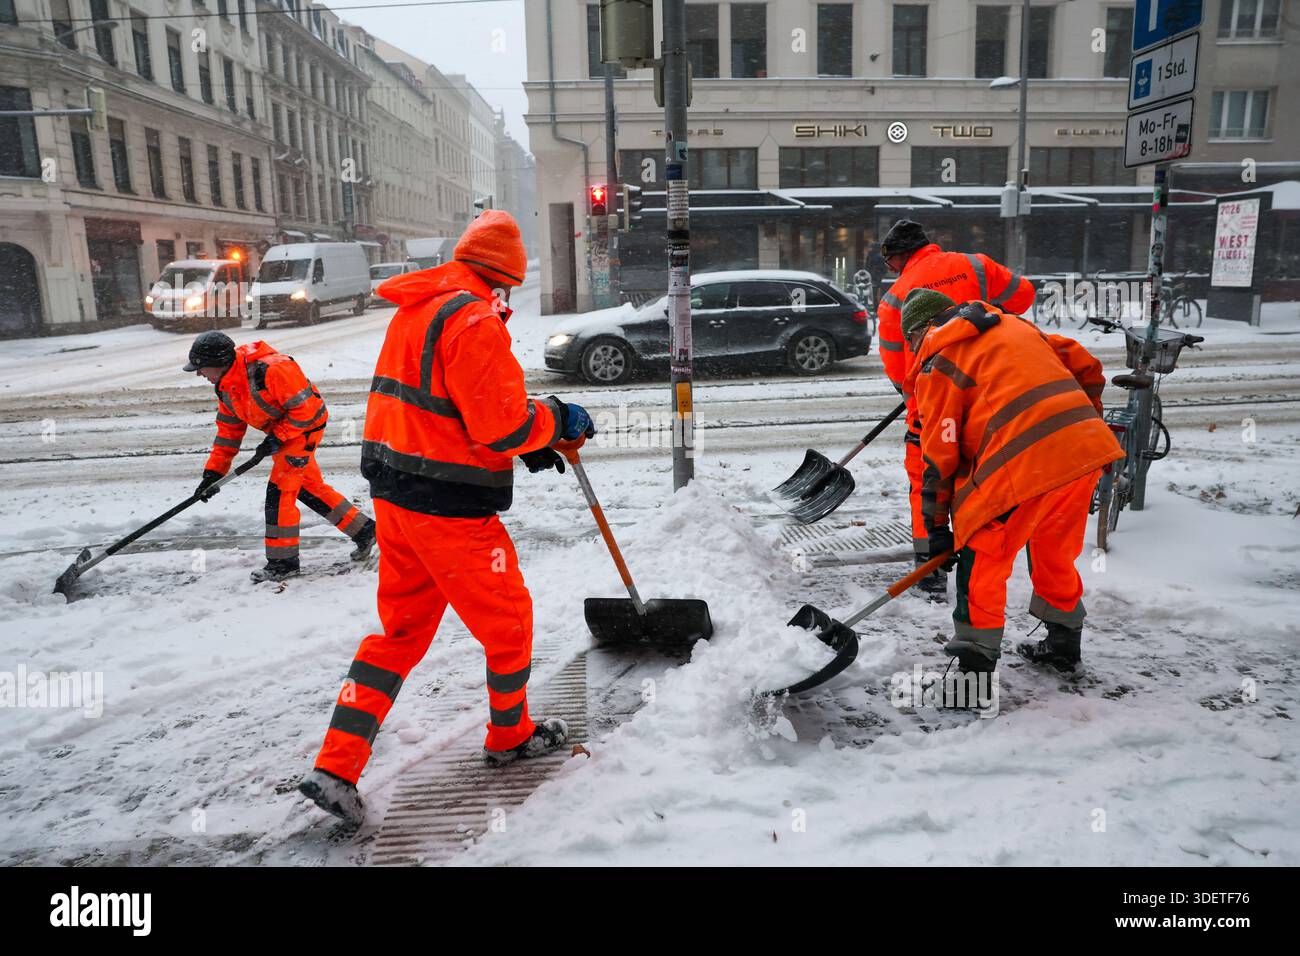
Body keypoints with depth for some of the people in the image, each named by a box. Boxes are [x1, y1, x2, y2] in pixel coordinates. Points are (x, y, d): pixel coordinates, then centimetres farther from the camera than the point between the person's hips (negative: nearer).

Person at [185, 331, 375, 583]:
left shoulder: (271, 369, -30)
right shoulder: (225, 386, 0)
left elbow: (305, 406, -26)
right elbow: (228, 430, 7)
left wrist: (278, 438, -23)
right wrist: (213, 472, 4)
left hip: (305, 427, -9)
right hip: (282, 431, 9)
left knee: (279, 491, -10)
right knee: (309, 487, 12)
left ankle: (283, 561, 0)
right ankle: (363, 530, 24)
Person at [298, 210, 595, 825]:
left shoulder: (416, 309, 15)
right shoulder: (474, 320, -17)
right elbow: (502, 424, -21)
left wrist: (529, 443, 13)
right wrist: (557, 420, -2)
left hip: (394, 491, 9)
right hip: (449, 506, -9)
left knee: (400, 628, 17)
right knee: (508, 622, 12)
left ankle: (336, 769, 17)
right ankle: (511, 736, 34)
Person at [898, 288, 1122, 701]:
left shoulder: (938, 363, 4)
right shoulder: (1013, 324, 25)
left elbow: (939, 453, 1)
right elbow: (1085, 366, 26)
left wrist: (937, 526, 8)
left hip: (1026, 465, -8)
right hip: (1086, 450, 8)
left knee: (981, 559, 5)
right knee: (1054, 550, 26)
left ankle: (976, 665, 6)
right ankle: (1063, 644, 42)